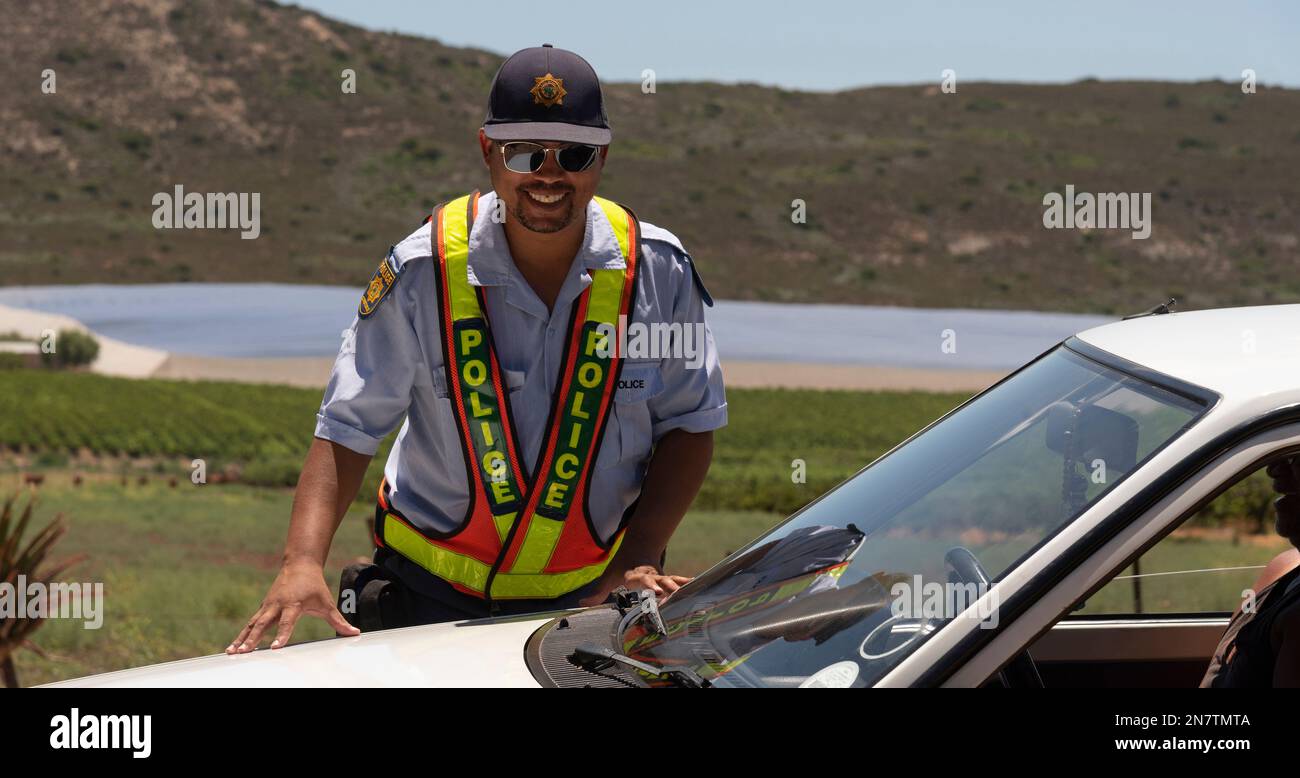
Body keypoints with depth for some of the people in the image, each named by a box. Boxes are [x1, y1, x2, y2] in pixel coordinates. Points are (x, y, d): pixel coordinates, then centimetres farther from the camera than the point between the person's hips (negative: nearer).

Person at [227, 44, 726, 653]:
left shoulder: (658, 271, -5)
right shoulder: (423, 273, -10)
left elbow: (690, 424, 4)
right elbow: (347, 430, -8)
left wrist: (638, 560, -8)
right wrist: (302, 563, -23)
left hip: (589, 600, 1)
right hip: (432, 596, -1)